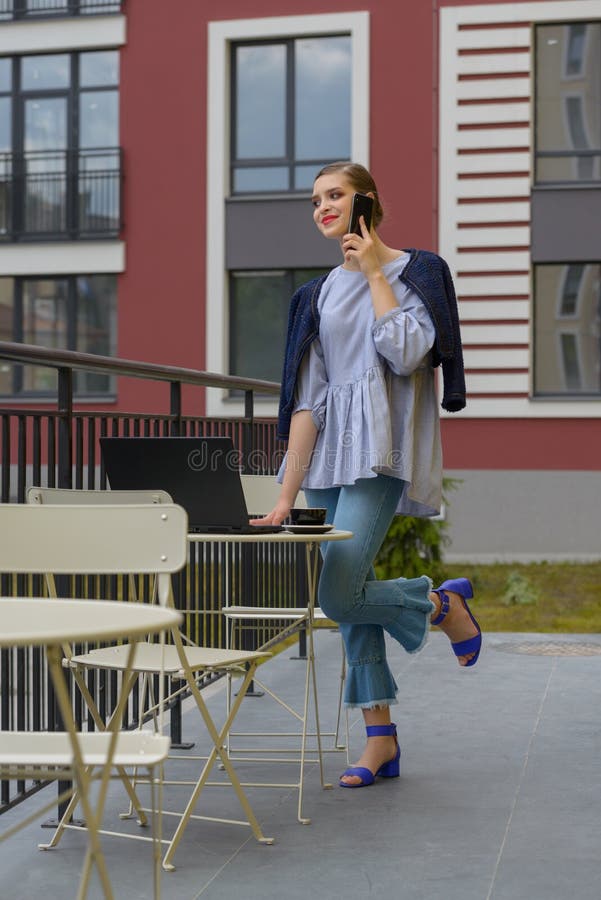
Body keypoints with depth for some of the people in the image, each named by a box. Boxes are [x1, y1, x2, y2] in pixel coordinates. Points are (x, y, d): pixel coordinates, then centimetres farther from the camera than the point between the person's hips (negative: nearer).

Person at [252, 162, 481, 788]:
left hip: (380, 453, -6)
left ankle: (443, 603, 10)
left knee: (339, 595, -17)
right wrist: (289, 490, 0)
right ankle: (381, 738, 14)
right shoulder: (319, 293, 14)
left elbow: (405, 352, -16)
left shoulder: (415, 271, 1)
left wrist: (376, 273, -6)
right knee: (352, 600, 5)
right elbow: (306, 396, 8)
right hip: (330, 454, 6)